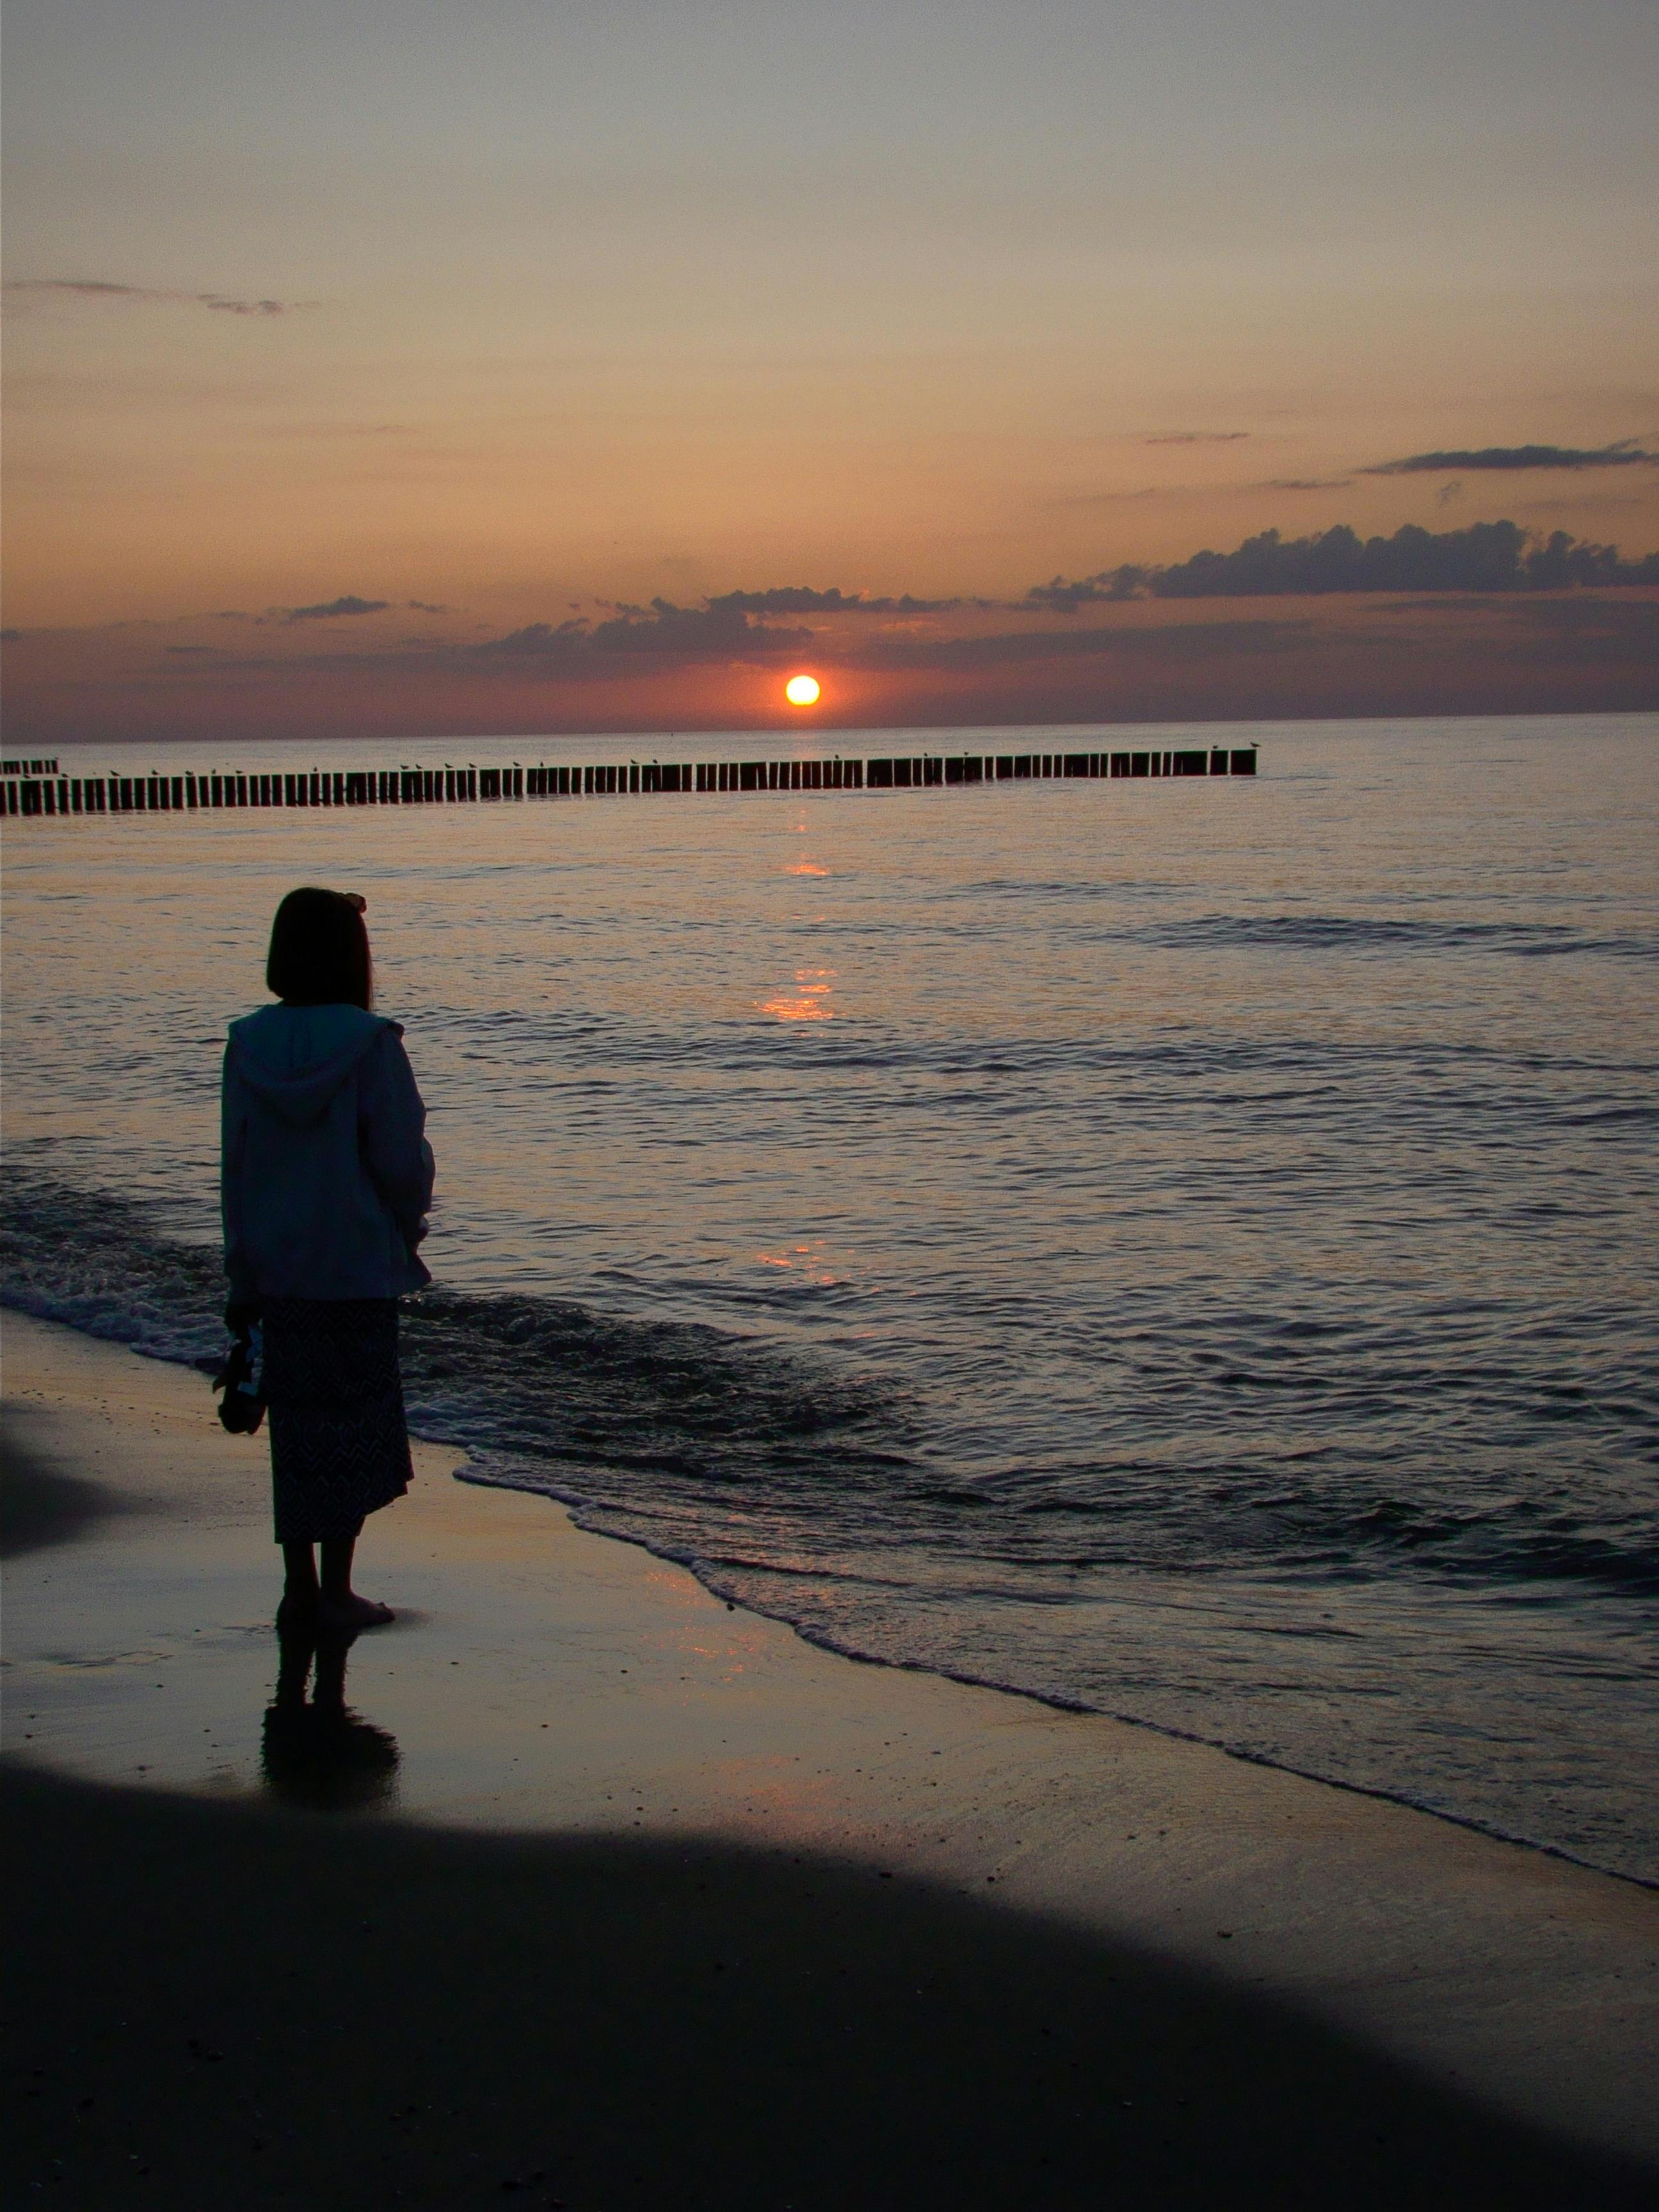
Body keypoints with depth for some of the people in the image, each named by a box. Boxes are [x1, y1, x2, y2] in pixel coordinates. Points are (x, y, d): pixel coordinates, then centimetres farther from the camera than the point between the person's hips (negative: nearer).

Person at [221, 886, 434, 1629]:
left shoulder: (248, 1043, -1)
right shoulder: (371, 1044, -13)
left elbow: (236, 1164, 4)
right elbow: (401, 1159, -11)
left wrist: (243, 1275, 11)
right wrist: (408, 1231, 9)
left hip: (277, 1265, 4)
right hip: (359, 1265, -4)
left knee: (297, 1425, 12)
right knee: (355, 1424, 6)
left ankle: (298, 1588, 16)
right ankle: (336, 1590, 9)